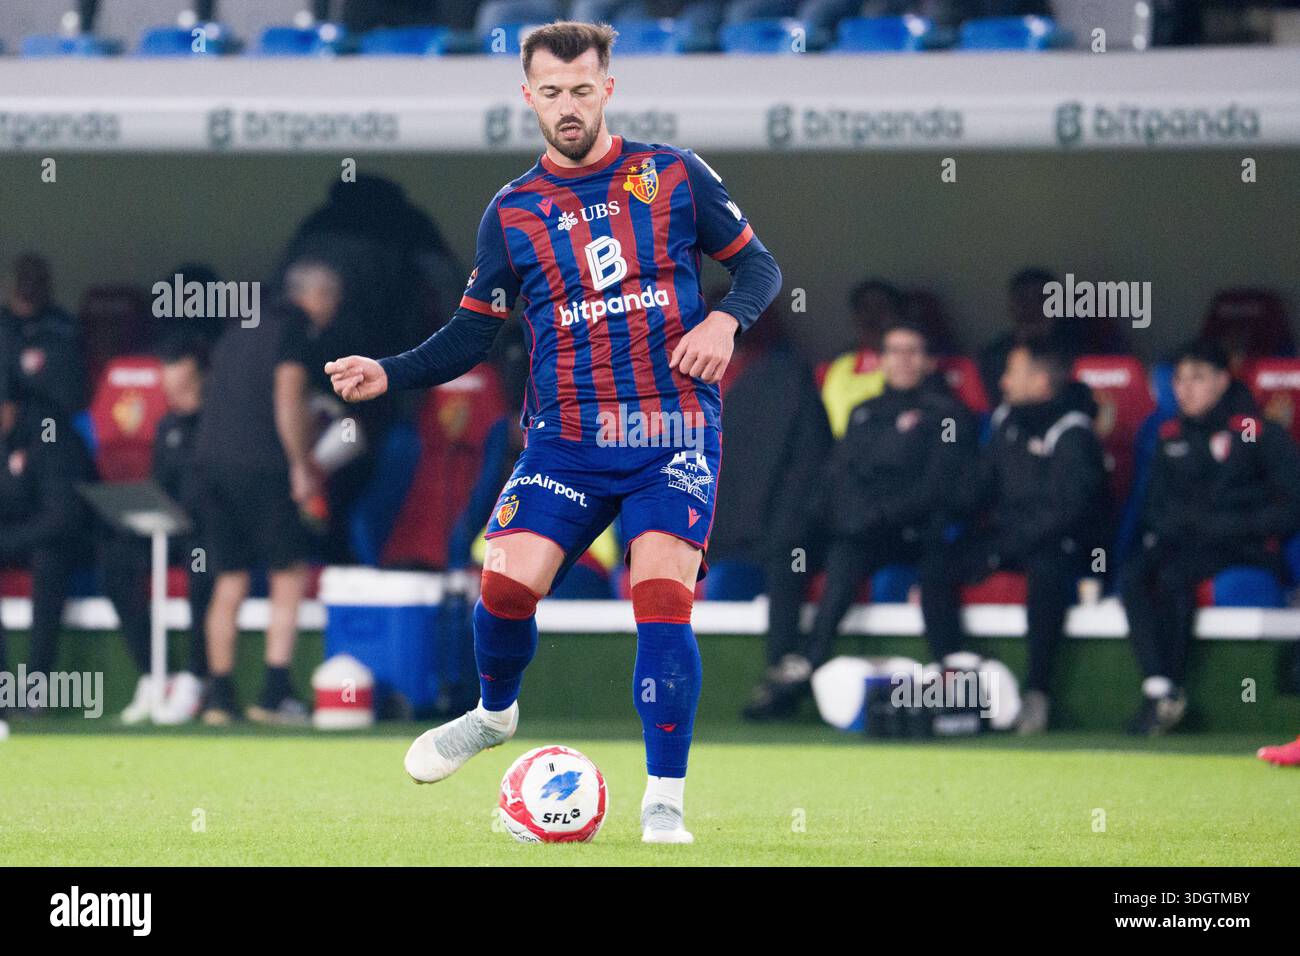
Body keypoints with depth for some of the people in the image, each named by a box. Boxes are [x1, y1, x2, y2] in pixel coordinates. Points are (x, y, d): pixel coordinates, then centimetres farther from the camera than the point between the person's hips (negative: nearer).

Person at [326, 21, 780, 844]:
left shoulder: (674, 176, 2)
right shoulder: (512, 212, 7)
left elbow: (758, 264, 8)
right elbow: (473, 334, 11)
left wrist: (726, 319, -13)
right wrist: (388, 375, -4)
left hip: (673, 435, -2)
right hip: (565, 438, 2)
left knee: (663, 598, -16)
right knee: (508, 582, -14)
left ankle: (665, 802, -6)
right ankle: (495, 712, 19)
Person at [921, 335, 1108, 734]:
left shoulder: (1072, 434, -11)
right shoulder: (1006, 422, 11)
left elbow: (1068, 509, -17)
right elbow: (982, 488, 18)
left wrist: (1007, 545, -20)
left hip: (1058, 542, -7)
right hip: (1005, 534, 7)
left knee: (1046, 571, -40)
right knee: (935, 565, -16)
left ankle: (1038, 690, -34)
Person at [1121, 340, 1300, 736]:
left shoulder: (1257, 433, -1)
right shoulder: (1171, 437, 16)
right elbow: (1157, 506, 23)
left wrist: (1230, 525, -12)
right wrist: (1162, 530, 1)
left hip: (1243, 550, -5)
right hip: (1180, 544, 5)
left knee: (1174, 573, -34)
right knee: (1132, 575, -26)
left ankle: (1173, 689, -30)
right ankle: (1157, 688, -34)